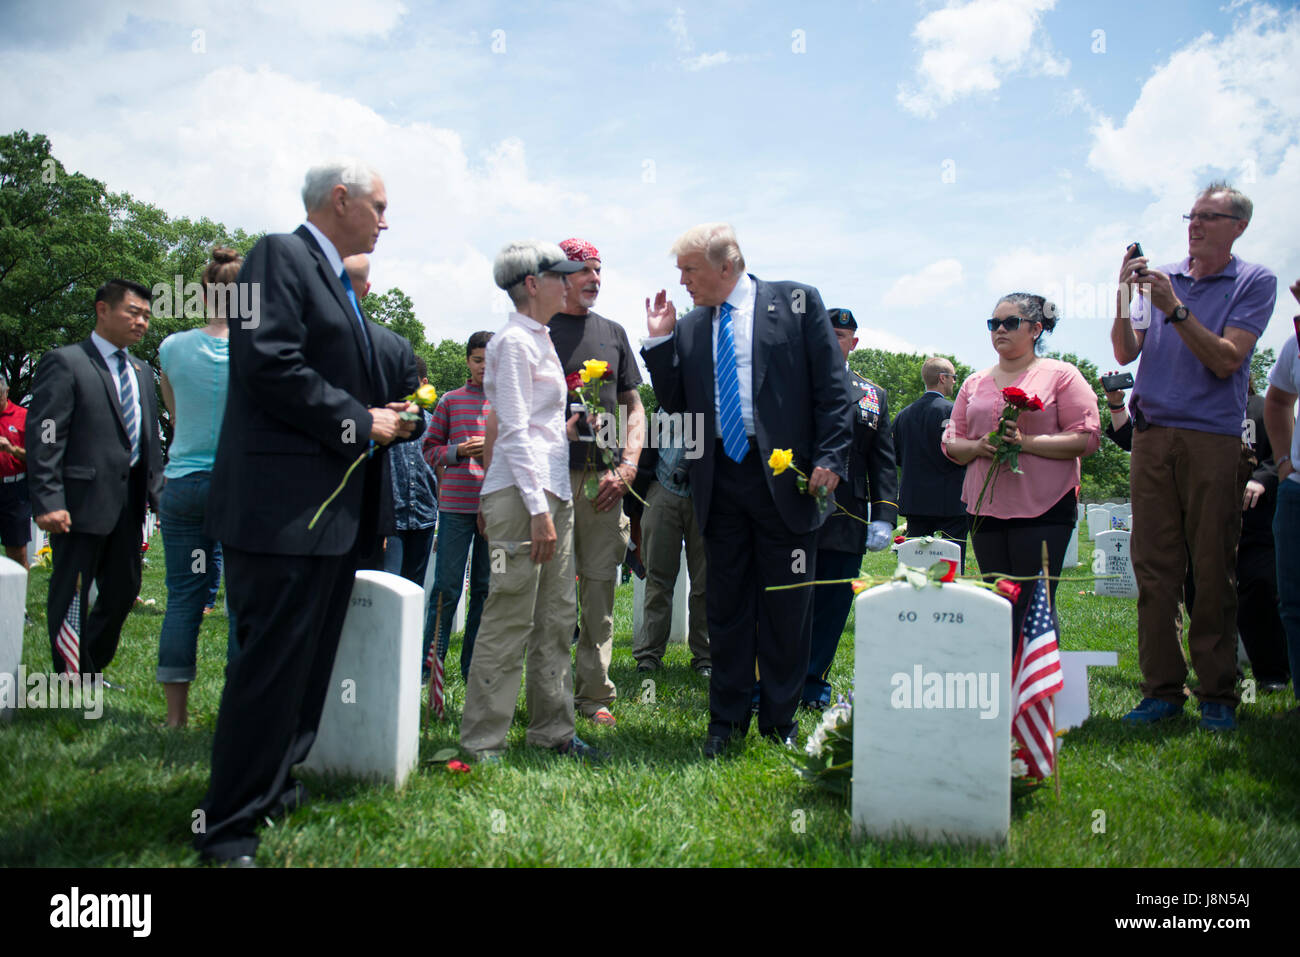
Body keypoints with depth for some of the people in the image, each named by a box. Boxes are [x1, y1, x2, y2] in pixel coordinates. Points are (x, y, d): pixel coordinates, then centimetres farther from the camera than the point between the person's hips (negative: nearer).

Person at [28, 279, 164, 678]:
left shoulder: (142, 371, 16)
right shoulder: (64, 362, -6)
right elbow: (43, 438, -12)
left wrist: (156, 491, 11)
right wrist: (48, 501, -19)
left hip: (129, 503, 7)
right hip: (82, 502, -7)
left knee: (123, 592, 13)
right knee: (70, 598, 4)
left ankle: (92, 670, 29)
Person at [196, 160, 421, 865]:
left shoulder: (336, 282, 21)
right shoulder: (280, 256, -8)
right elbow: (270, 365, -21)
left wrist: (387, 417, 8)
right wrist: (359, 421, -15)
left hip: (335, 510, 10)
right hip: (285, 508, -10)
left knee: (309, 662, 16)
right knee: (271, 665, -7)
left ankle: (272, 786, 30)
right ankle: (228, 827, 3)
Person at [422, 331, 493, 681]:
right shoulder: (451, 400, 8)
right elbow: (430, 449, 9)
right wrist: (458, 451, -9)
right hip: (456, 504, -1)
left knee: (486, 588, 7)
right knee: (447, 587, -1)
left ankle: (473, 667, 16)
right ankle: (429, 663, 9)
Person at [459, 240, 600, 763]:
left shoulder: (540, 341, 19)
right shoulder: (515, 342, -8)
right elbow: (515, 432, -15)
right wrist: (537, 509, -20)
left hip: (555, 488, 10)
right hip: (519, 490, -10)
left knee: (556, 617, 11)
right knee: (510, 620, -8)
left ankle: (552, 729, 18)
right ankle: (482, 743, -2)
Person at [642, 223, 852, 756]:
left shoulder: (796, 302, 1)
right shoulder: (689, 327, 11)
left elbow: (832, 386, -2)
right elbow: (675, 404, 13)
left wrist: (830, 457, -11)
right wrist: (660, 342, 3)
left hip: (787, 479, -3)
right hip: (721, 482, 3)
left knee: (787, 607, 5)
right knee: (726, 605, 9)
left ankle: (779, 721, 19)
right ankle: (727, 720, 21)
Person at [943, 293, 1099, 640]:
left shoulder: (1061, 375, 3)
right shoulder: (974, 383, 17)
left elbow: (1087, 438, -5)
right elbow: (951, 443, 17)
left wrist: (1025, 442, -15)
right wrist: (979, 446, -6)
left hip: (1043, 508, -5)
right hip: (986, 507, 5)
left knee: (1034, 607, -9)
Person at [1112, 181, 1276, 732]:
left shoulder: (1254, 283, 5)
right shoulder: (1161, 279, 14)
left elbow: (1226, 360, -7)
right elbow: (1125, 353, 5)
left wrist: (1175, 310, -15)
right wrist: (1125, 297, -10)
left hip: (1213, 438, -3)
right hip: (1151, 436, 3)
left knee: (1213, 571, -1)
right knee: (1154, 568, 1)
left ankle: (1217, 694, 7)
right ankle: (1162, 689, 6)